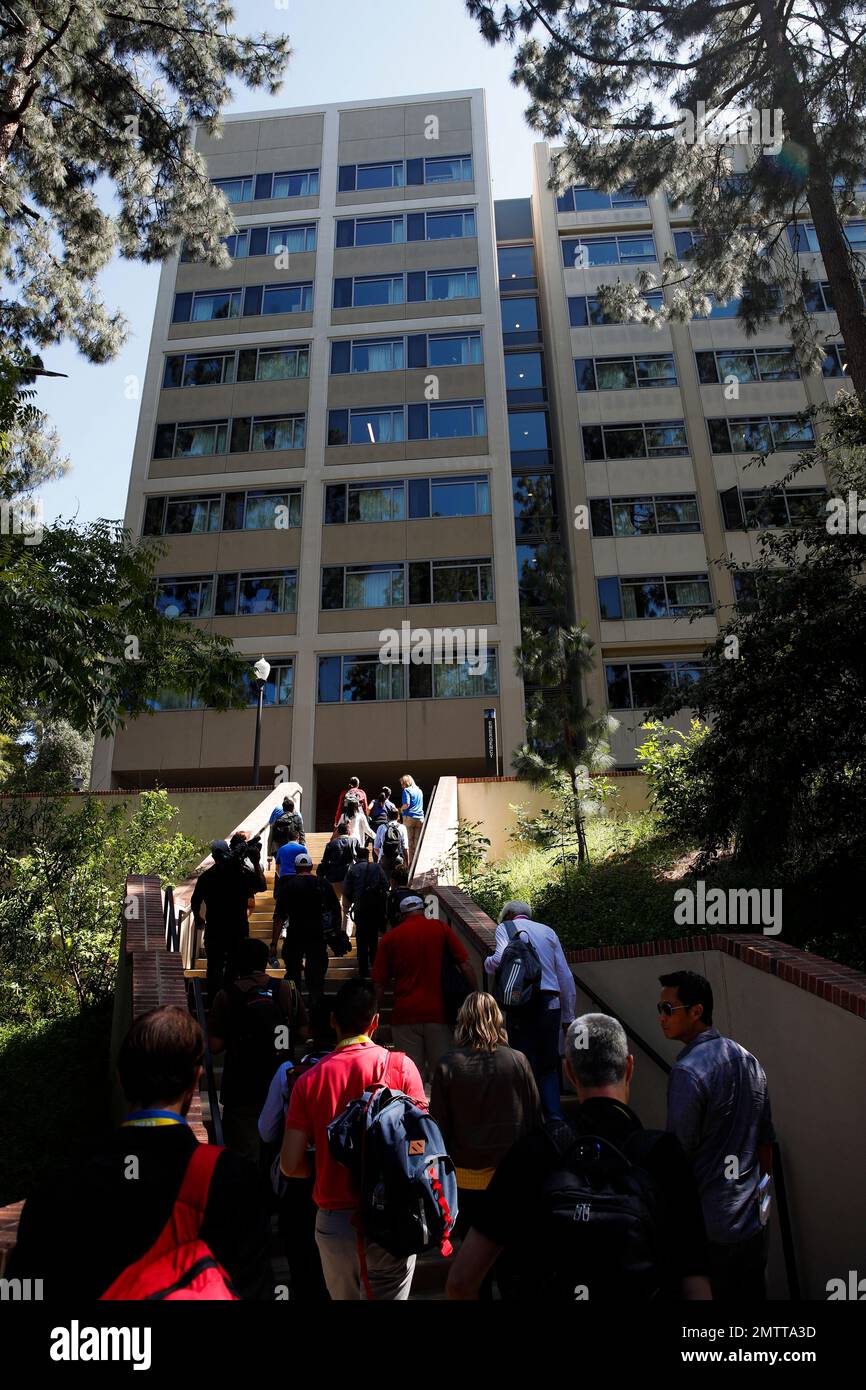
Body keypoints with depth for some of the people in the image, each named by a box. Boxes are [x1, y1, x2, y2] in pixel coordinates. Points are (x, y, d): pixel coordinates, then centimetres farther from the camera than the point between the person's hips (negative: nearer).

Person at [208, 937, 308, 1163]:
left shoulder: (227, 996, -13)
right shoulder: (289, 990, -6)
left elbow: (215, 1045, -13)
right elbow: (303, 1032, 0)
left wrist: (234, 1039, 7)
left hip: (242, 1087, -3)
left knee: (244, 1151, 11)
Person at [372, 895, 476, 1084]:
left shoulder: (389, 937, 4)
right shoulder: (440, 928, 2)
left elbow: (379, 984, 4)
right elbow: (465, 964, -3)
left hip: (405, 1013, 1)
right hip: (437, 1011, 0)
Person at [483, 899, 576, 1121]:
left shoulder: (505, 927, 6)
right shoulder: (548, 931, 18)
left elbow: (501, 959, -13)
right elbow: (565, 975, 15)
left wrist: (487, 963, 9)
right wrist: (568, 1015, 19)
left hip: (522, 1002, -4)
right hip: (551, 1002, 4)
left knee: (526, 1064, 4)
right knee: (549, 1066, 14)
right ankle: (556, 1118, 3)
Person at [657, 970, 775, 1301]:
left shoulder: (688, 1071, -23)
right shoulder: (748, 1060, 1)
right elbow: (766, 1141, 10)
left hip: (709, 1228, -7)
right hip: (752, 1221, 7)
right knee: (751, 1294, 21)